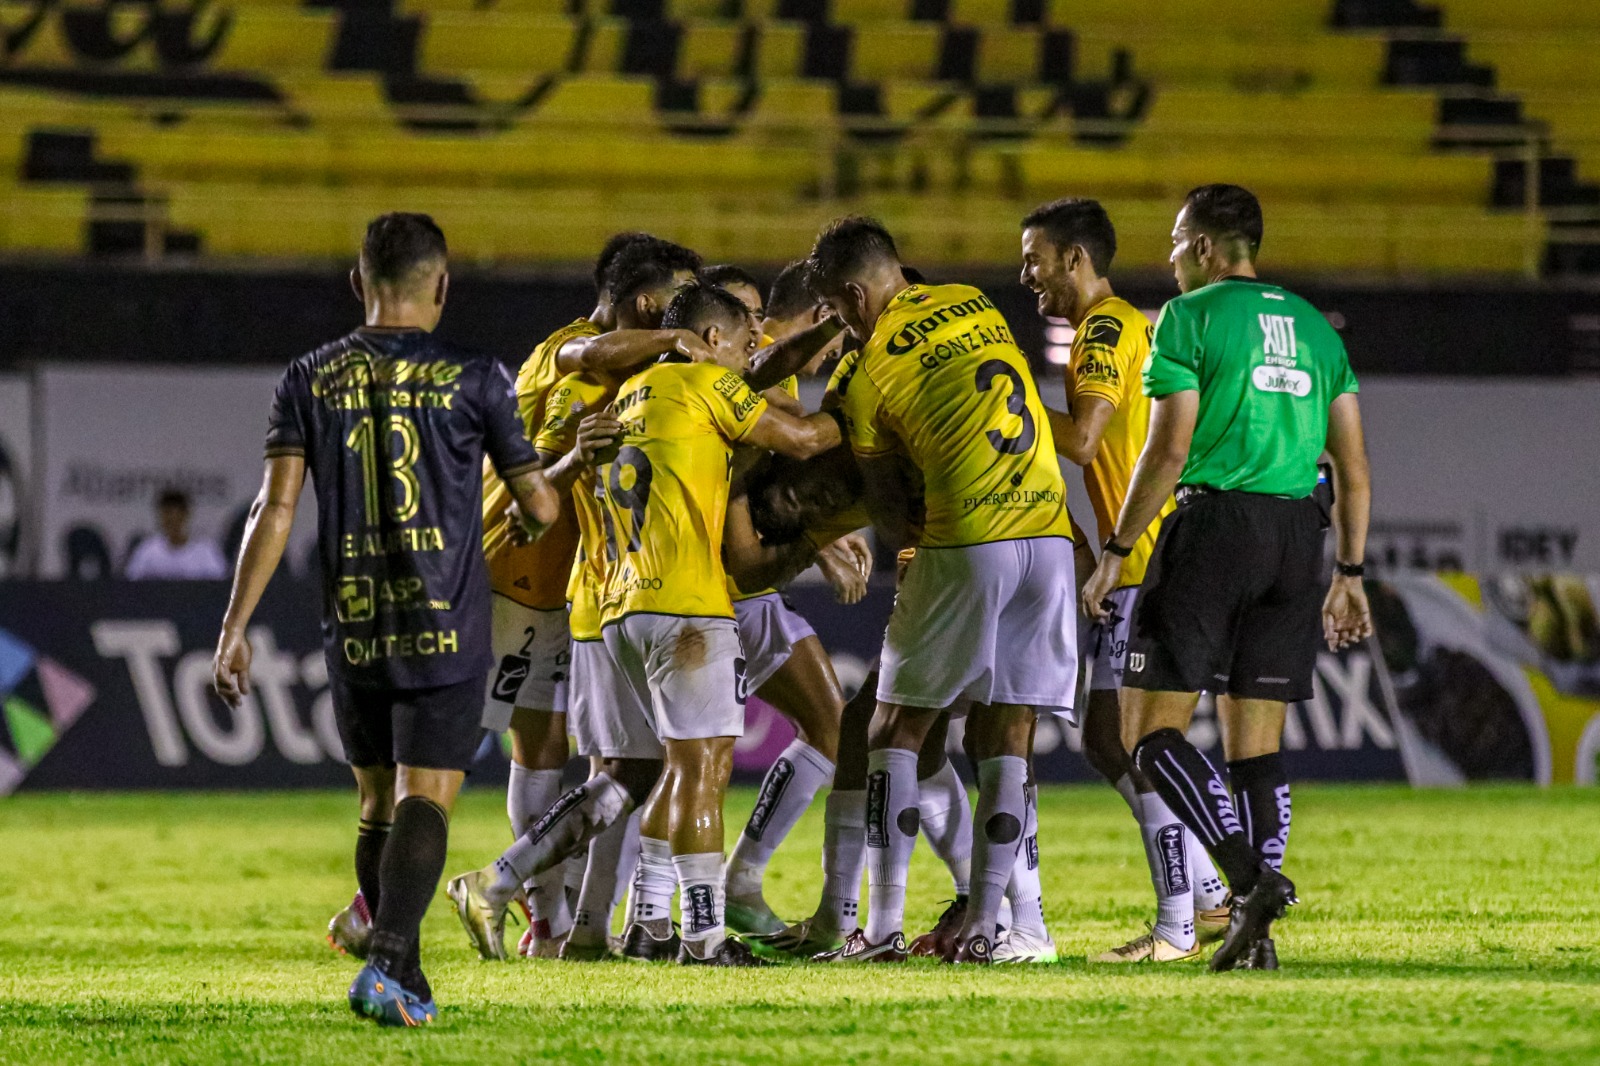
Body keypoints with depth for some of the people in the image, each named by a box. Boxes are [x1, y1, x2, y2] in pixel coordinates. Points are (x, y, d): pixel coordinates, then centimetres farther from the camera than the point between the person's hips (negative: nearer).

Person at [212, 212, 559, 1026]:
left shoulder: (311, 380, 4)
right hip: (444, 627, -3)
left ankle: (405, 981, 20)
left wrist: (235, 626, -2)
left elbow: (275, 508, -3)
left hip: (352, 629, 3)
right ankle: (387, 961, -27)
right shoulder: (472, 378, -1)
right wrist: (537, 511, 30)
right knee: (426, 801, -7)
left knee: (378, 805, 16)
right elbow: (539, 507, 5)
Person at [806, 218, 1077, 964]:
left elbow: (889, 513, 4)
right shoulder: (974, 305, 12)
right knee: (1004, 741, 7)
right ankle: (981, 925, 3)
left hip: (965, 547, -5)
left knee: (896, 734, 7)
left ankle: (883, 927, 1)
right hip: (1050, 537, 5)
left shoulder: (869, 378, -2)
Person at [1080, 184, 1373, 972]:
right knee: (1256, 738, 8)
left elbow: (1169, 449, -9)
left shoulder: (1189, 317, -1)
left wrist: (1115, 553, -3)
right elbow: (1353, 465, 14)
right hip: (1298, 537, 6)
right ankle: (1255, 934, 0)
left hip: (1214, 524, -6)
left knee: (1152, 727, -2)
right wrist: (1349, 573, 19)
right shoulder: (1312, 325, 17)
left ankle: (1248, 877, -20)